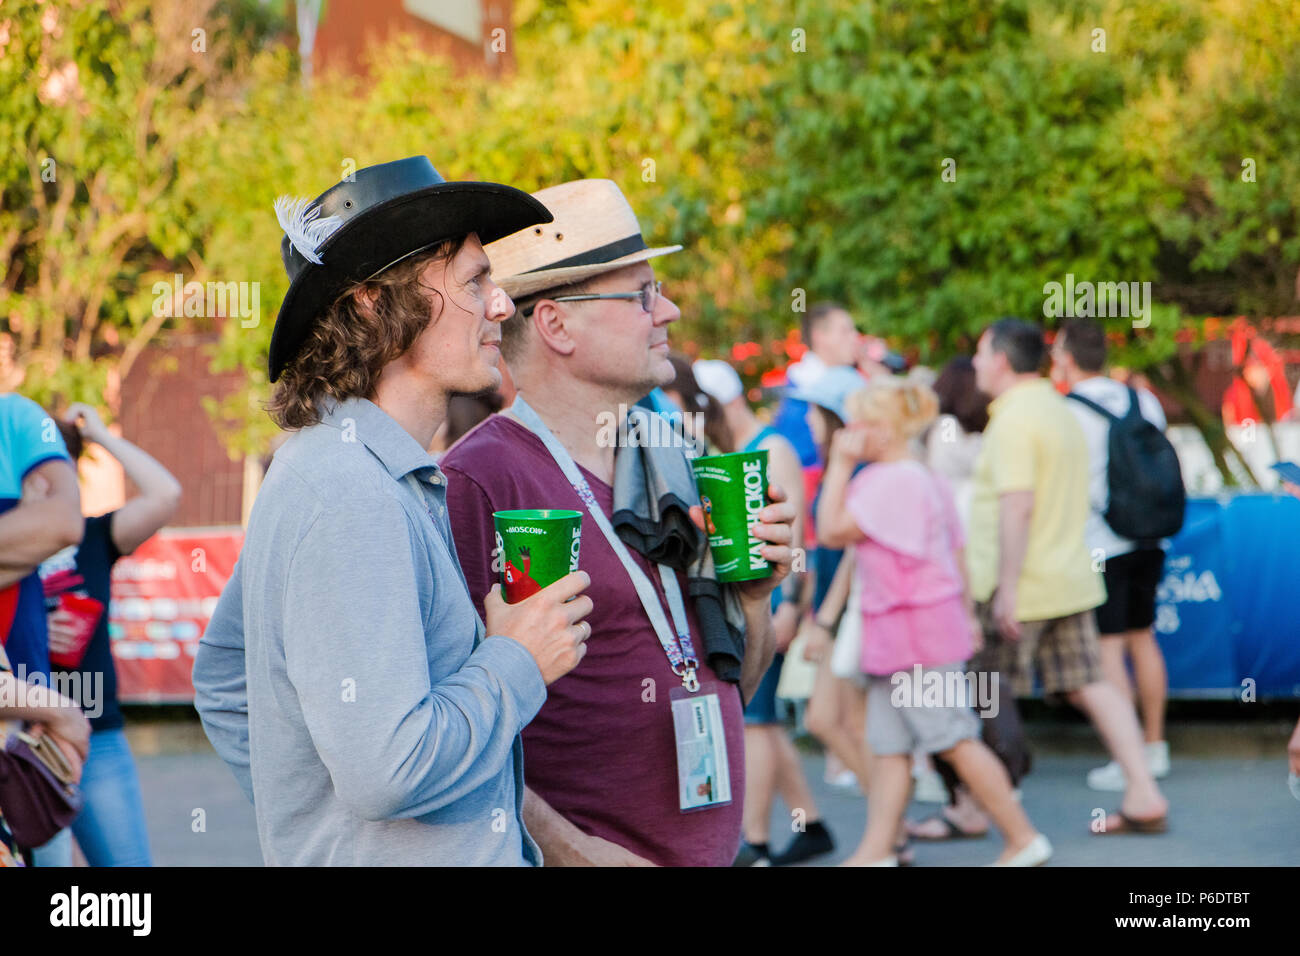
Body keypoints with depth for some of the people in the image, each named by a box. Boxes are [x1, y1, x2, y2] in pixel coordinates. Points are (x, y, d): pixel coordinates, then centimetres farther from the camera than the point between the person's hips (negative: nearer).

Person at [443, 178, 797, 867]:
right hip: (589, 856, -7)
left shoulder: (667, 467, 11)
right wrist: (564, 848, -22)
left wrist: (753, 594, 1)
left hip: (712, 849, 8)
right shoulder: (479, 480, -15)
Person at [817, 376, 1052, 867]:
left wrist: (840, 464, -15)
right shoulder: (927, 479, 15)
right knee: (888, 744, 8)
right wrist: (968, 615, 23)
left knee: (955, 739, -5)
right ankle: (876, 850, 9)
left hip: (914, 630, -10)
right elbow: (956, 551, 19)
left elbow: (833, 530, -20)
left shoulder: (890, 482, -17)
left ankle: (1024, 838, 1)